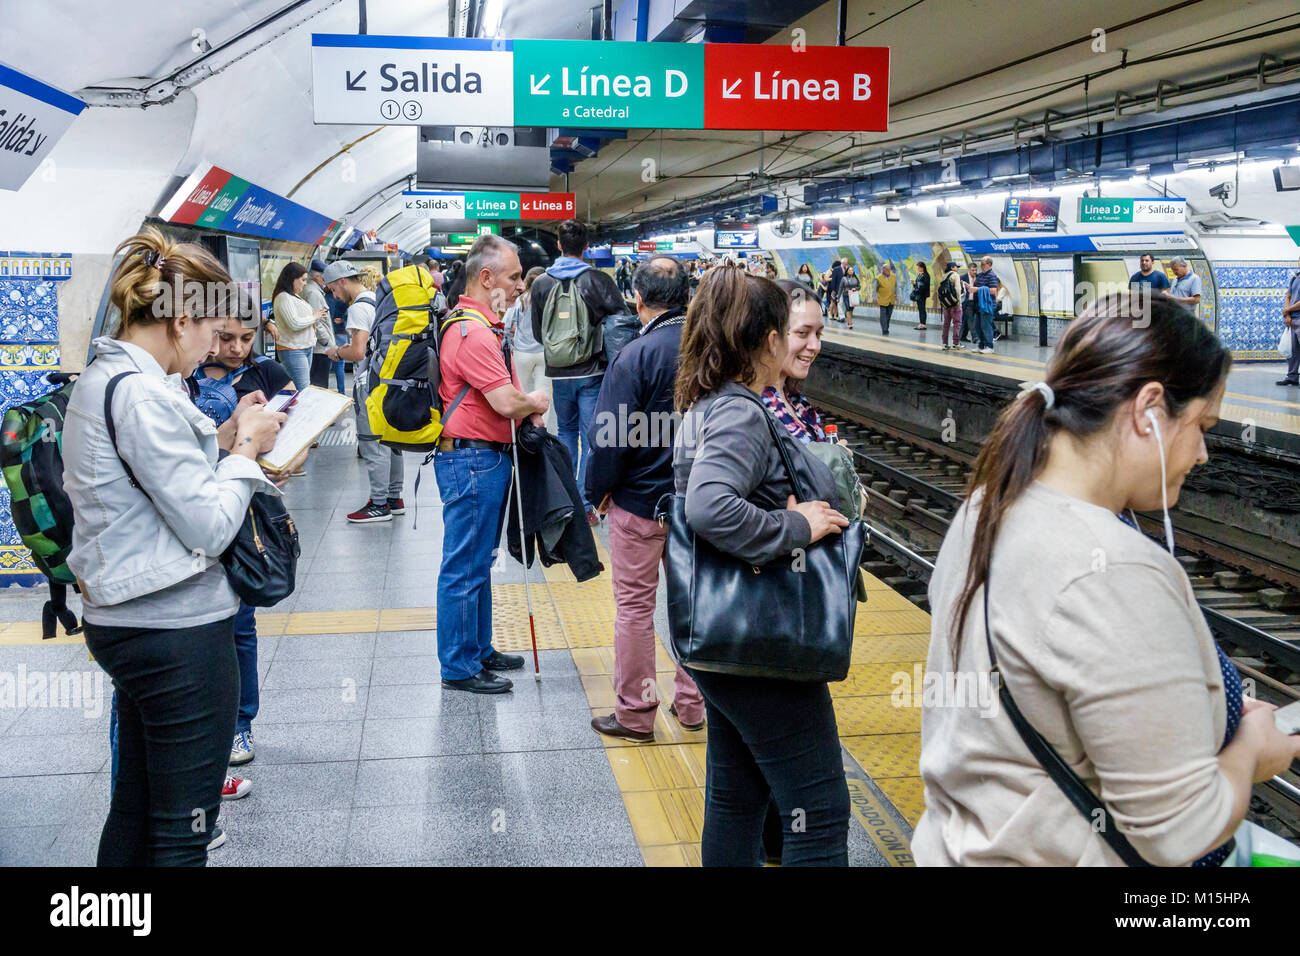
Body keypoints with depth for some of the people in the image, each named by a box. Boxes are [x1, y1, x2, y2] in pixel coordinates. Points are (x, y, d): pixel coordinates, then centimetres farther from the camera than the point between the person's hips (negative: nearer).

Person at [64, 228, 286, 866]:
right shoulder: (141, 393, -20)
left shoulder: (101, 377, 11)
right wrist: (246, 447, -7)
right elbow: (209, 528, -20)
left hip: (123, 620, 10)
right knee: (185, 829, 2)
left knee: (135, 806, 21)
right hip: (177, 627, -10)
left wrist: (223, 438, 6)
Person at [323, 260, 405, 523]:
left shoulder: (359, 307, -15)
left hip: (371, 384, -10)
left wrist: (337, 352, -4)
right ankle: (394, 498, 23)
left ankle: (379, 505, 0)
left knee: (372, 444, -4)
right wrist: (344, 350, 20)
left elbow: (357, 352, -22)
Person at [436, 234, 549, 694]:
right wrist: (536, 403, -5)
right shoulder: (472, 332, -20)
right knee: (465, 566, -1)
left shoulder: (481, 325, 15)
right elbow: (507, 402, -25)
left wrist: (526, 409, 6)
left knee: (479, 562, 19)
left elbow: (502, 393, 24)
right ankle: (459, 667, 8)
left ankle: (479, 649, 31)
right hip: (472, 460, -11)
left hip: (485, 457, 11)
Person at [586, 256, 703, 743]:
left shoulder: (636, 356, -18)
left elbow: (610, 438, -17)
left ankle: (635, 714, 15)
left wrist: (597, 492, -2)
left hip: (640, 501, -5)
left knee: (635, 605, 6)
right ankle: (691, 703, 27)